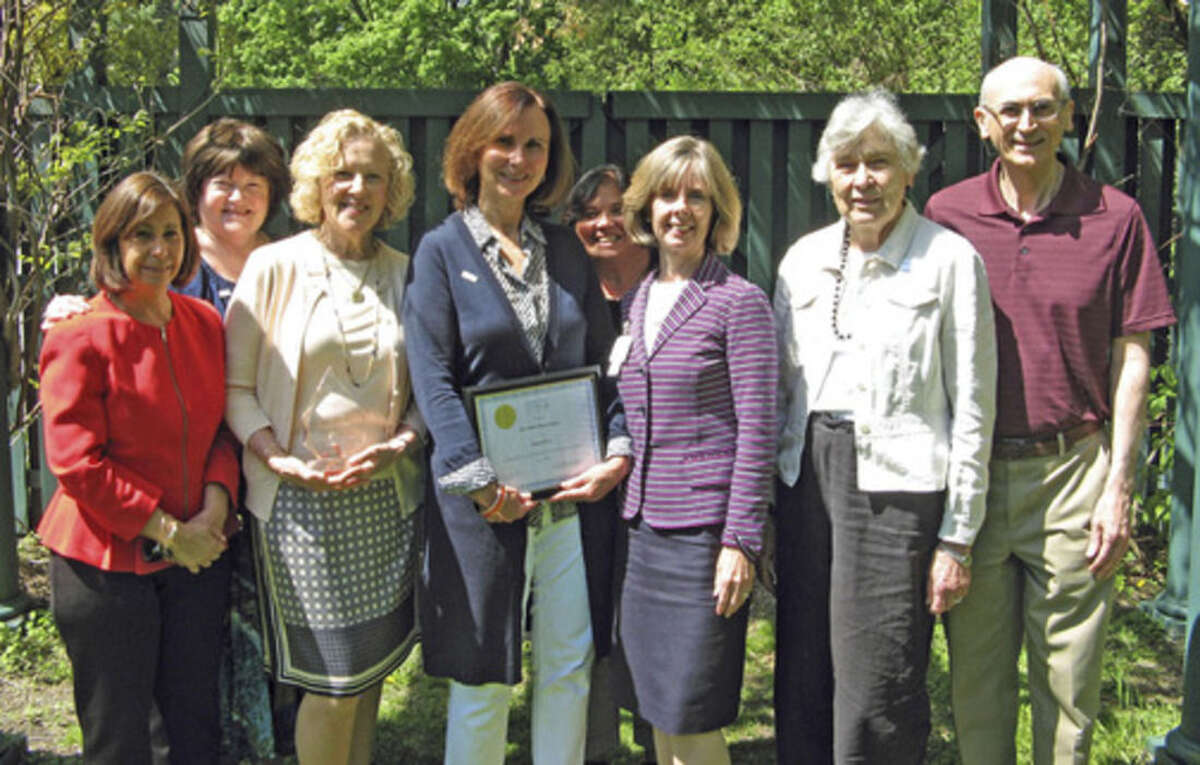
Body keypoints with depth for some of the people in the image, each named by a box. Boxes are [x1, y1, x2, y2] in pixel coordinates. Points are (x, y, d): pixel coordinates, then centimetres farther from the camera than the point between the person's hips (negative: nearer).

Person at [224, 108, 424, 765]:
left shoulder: (405, 274, 7)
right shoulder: (273, 267, -2)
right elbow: (234, 385, -2)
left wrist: (401, 443, -7)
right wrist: (278, 458, -15)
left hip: (388, 494, 4)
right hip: (302, 498, -3)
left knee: (372, 667, 11)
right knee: (333, 681, -3)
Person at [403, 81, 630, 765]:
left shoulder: (566, 249, 12)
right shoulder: (441, 251, 0)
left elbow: (605, 361, 12)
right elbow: (433, 379, -7)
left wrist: (619, 453, -3)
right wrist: (482, 482, -15)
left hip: (573, 493, 4)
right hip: (486, 498, -3)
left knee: (570, 668, 10)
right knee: (483, 677, 5)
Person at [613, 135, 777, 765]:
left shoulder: (739, 301, -6)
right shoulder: (637, 301, 12)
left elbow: (756, 430, -9)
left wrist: (741, 541, -13)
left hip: (704, 531, -6)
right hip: (640, 525, 6)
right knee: (655, 710, 12)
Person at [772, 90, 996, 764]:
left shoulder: (949, 259, -3)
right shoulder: (804, 259, 11)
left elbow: (973, 408, -4)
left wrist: (957, 538, -7)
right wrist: (771, 509, 12)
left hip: (895, 483, -5)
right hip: (807, 479, 5)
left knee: (876, 707, -2)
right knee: (801, 690, 11)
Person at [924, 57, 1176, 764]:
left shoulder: (1114, 217, 0)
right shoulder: (945, 215, 2)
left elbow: (1132, 357, 1)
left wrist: (1119, 486, -4)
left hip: (1072, 471, -1)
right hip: (970, 472, 1)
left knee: (1070, 676, 7)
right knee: (976, 673, 11)